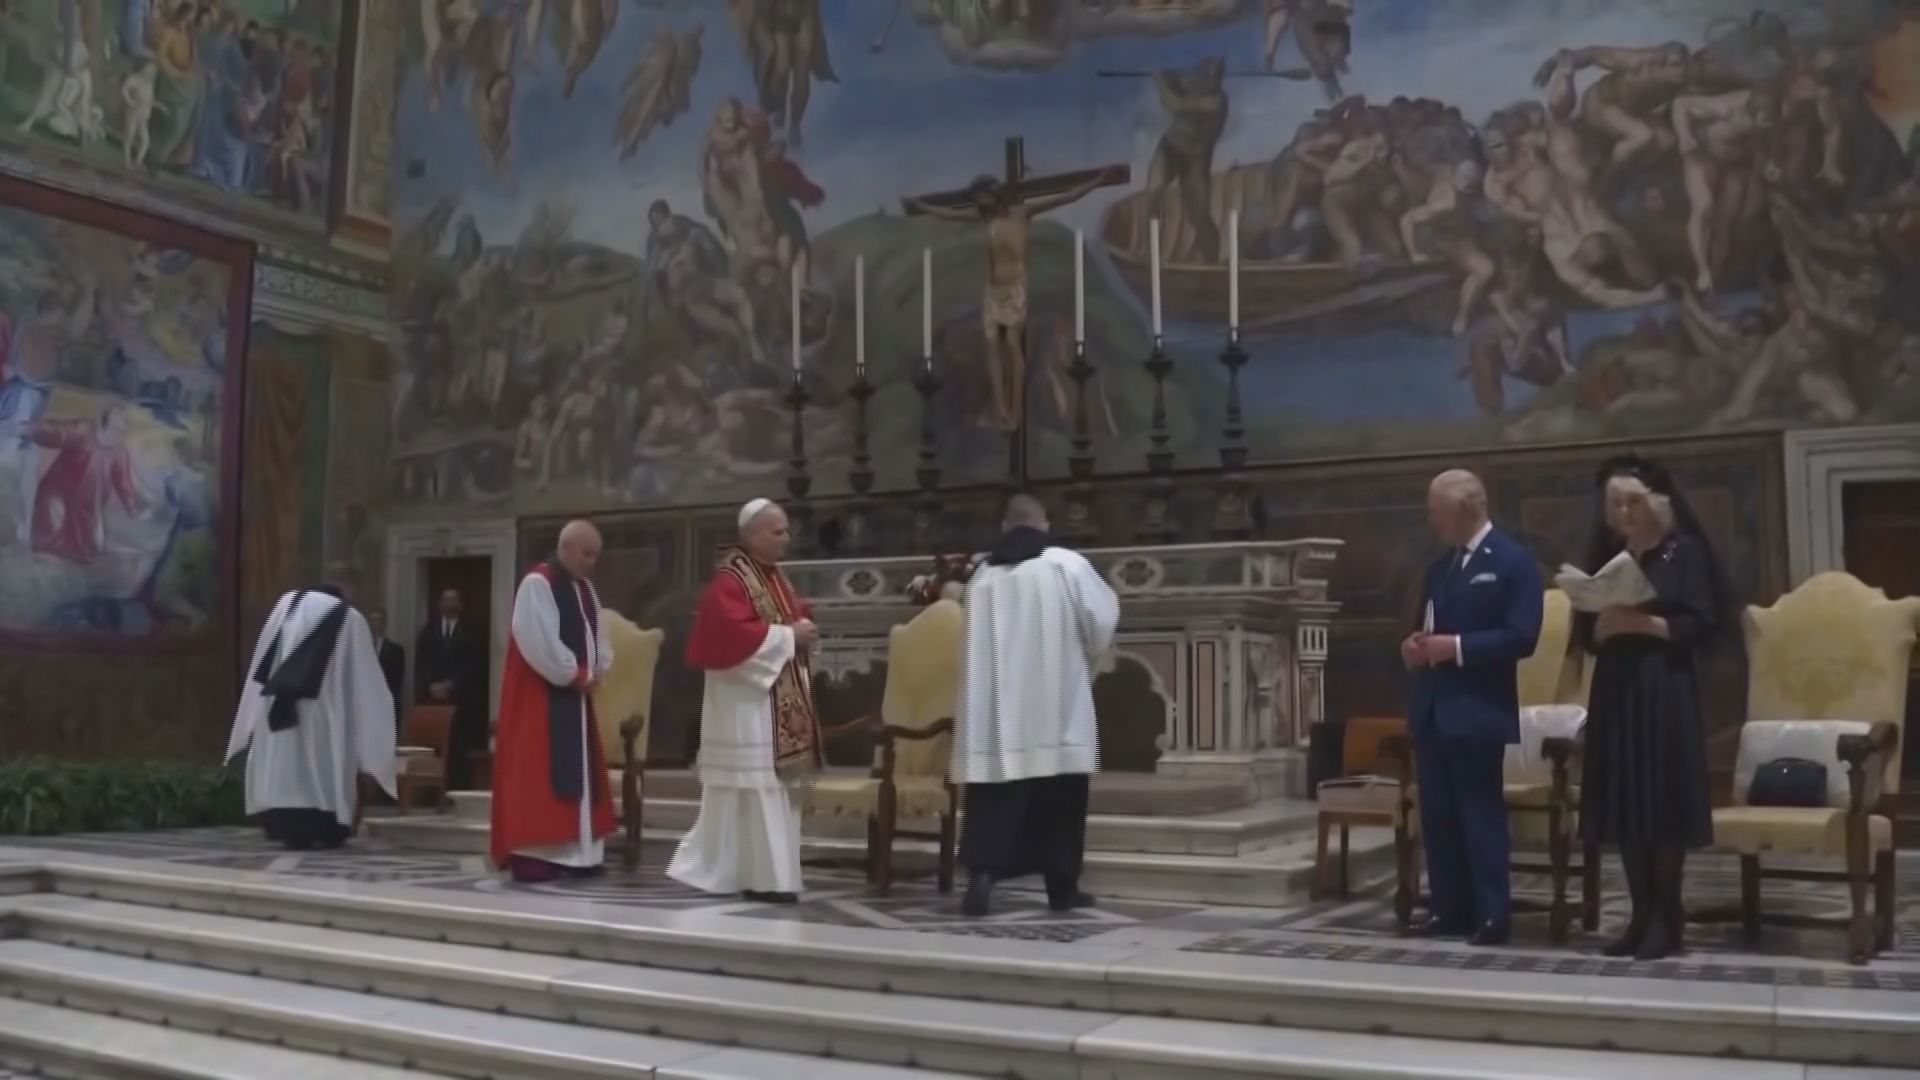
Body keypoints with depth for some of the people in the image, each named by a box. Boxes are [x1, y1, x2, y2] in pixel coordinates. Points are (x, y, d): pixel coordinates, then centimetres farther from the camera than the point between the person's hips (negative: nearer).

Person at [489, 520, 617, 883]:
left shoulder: (585, 588, 14)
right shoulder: (537, 584, -14)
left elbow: (596, 636, 15)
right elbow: (539, 642, -21)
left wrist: (595, 672, -4)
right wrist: (577, 676, -14)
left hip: (576, 697, 9)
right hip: (541, 697, -9)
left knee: (577, 774, 10)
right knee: (539, 776, -9)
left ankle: (573, 853, 15)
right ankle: (532, 855, -7)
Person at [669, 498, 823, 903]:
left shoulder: (775, 576, 15)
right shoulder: (729, 580, -14)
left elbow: (791, 616, 21)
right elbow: (733, 633, -25)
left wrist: (804, 629, -3)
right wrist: (788, 635, -20)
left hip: (779, 701, 10)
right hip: (747, 702, -10)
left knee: (773, 787, 11)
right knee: (759, 787, -8)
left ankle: (713, 868, 21)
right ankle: (768, 878, -3)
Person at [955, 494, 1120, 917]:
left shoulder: (983, 576, 7)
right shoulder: (1066, 564, -2)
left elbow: (974, 646, 13)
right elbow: (1103, 619, 1)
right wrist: (1086, 657, 20)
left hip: (997, 711, 2)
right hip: (1055, 706, -2)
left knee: (997, 795, 1)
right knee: (1060, 797, 8)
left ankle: (982, 871, -17)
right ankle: (1062, 886, 13)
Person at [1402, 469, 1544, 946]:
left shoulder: (1513, 560, -6)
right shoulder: (1440, 567, 17)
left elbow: (1521, 637, -14)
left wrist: (1455, 647, -18)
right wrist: (1416, 646, 0)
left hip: (1477, 710, -7)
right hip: (1432, 708, 7)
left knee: (1481, 813, -2)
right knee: (1437, 814, 8)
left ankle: (1492, 915, 5)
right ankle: (1450, 909, 16)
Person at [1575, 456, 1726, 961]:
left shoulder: (1685, 551, -1)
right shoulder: (1603, 557, 13)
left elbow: (1700, 624, -8)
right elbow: (1584, 633, 10)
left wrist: (1642, 623, -18)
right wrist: (1604, 625, -10)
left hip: (1665, 691, -5)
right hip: (1615, 691, 5)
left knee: (1664, 803, -6)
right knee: (1625, 805, 3)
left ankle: (1668, 917, 1)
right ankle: (1641, 915, 8)